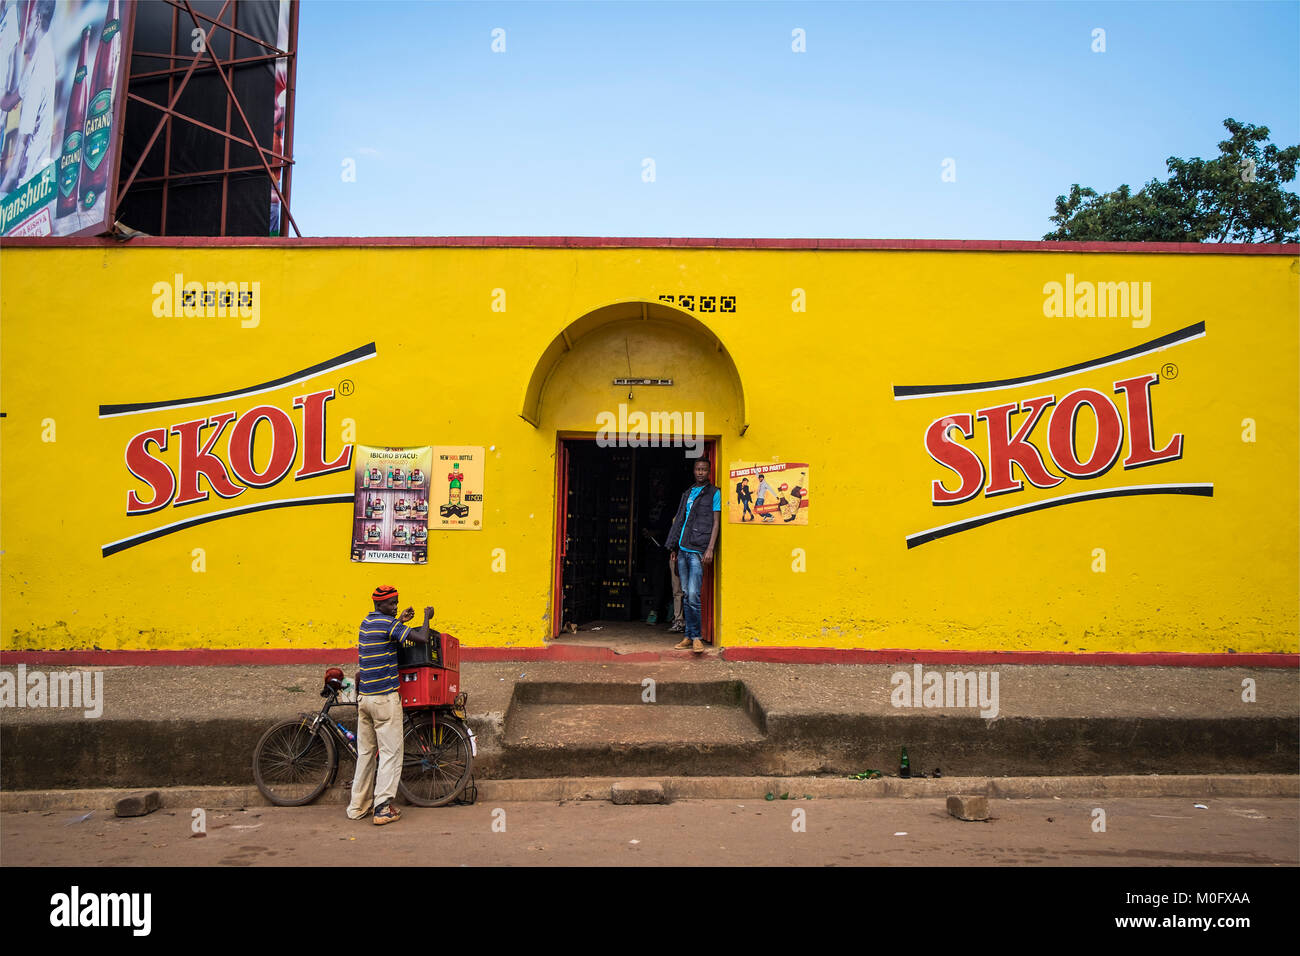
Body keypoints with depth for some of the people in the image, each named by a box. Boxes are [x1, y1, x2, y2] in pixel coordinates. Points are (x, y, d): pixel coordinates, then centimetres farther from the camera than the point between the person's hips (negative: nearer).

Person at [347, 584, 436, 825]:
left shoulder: (366, 623, 12)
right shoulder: (389, 623, -13)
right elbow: (422, 638, -21)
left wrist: (400, 622, 21)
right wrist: (427, 618, -5)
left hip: (365, 697, 8)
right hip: (385, 697, -8)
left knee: (365, 752, 14)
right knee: (390, 753, -2)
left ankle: (358, 807, 18)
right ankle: (383, 809, -5)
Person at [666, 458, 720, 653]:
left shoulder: (714, 493, 2)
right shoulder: (687, 493, 20)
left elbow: (716, 522, -3)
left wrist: (710, 549, -13)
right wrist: (673, 550, 18)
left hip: (698, 551, -6)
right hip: (683, 550, 6)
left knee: (693, 596, -13)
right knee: (686, 596, 7)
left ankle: (696, 637, -4)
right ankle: (689, 637, 13)